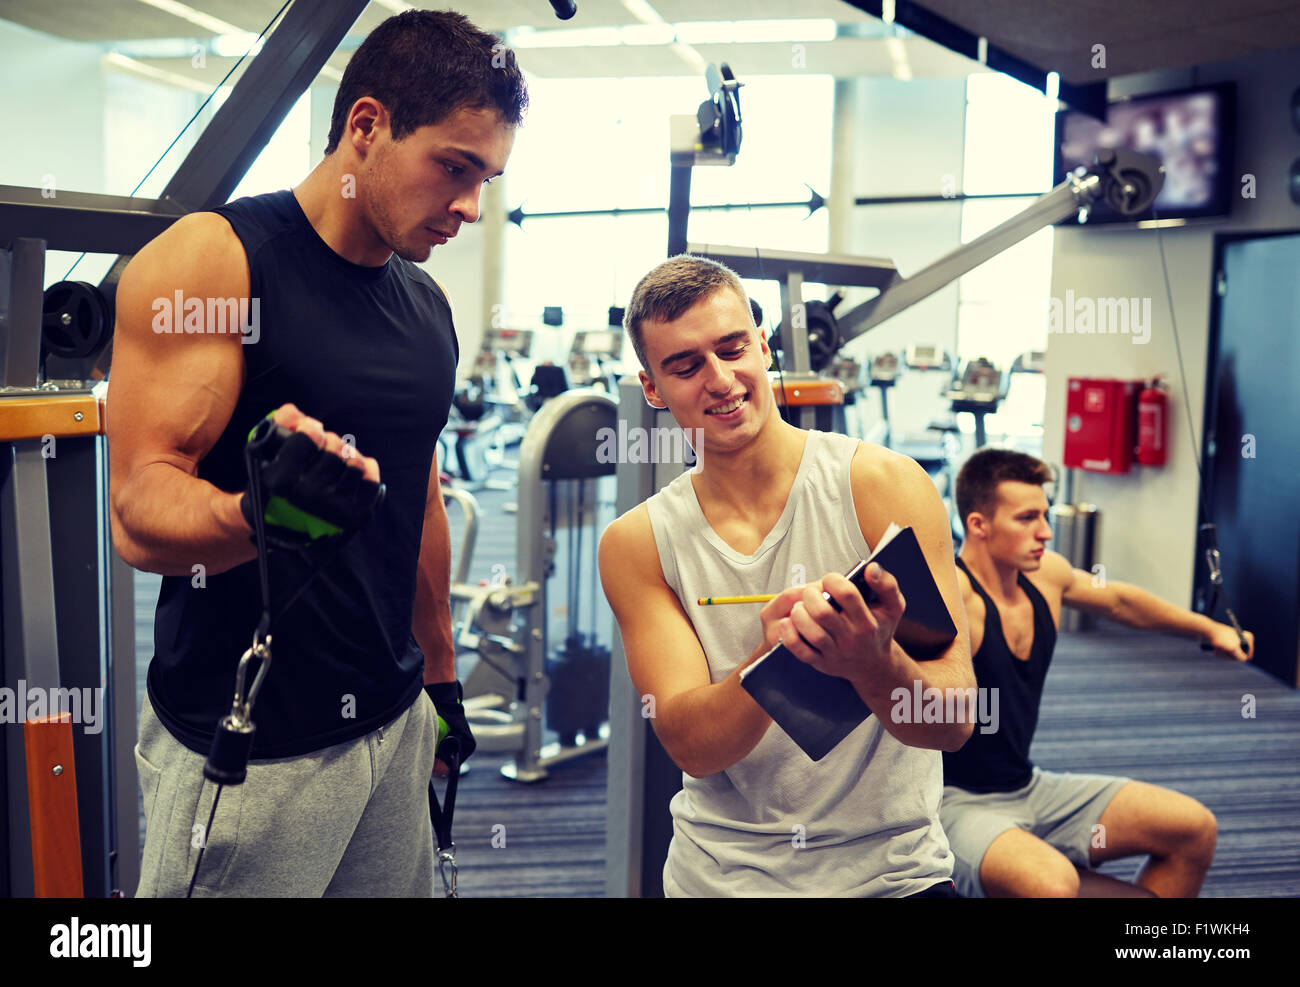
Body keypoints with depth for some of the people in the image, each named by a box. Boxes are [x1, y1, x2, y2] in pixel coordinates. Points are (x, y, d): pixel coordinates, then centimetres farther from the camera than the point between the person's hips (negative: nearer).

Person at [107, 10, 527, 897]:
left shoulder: (428, 305, 9)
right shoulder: (212, 258, -11)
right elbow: (141, 513, -16)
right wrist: (255, 515, -37)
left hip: (394, 724, 6)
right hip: (248, 752, -6)